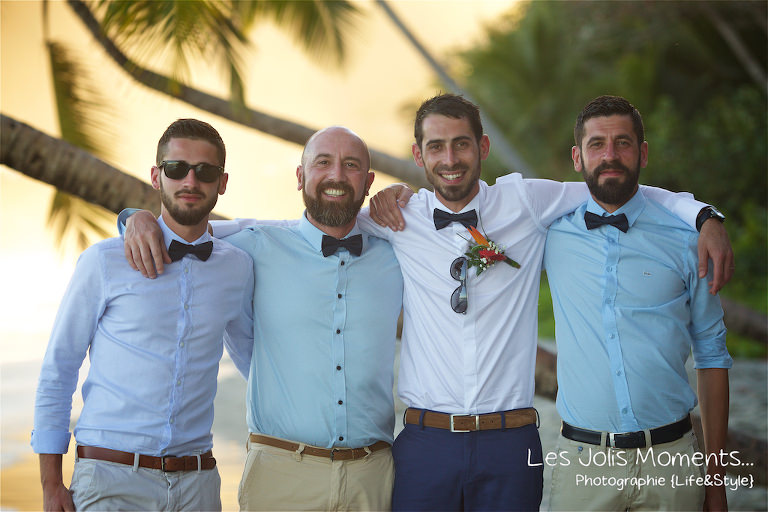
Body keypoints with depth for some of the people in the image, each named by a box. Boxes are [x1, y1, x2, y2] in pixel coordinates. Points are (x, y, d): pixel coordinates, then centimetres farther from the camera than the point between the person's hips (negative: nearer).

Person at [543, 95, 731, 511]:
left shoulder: (685, 241, 1)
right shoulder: (554, 233, 3)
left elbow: (711, 356, 5)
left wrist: (715, 474, 2)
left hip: (670, 461, 0)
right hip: (582, 460, 1)